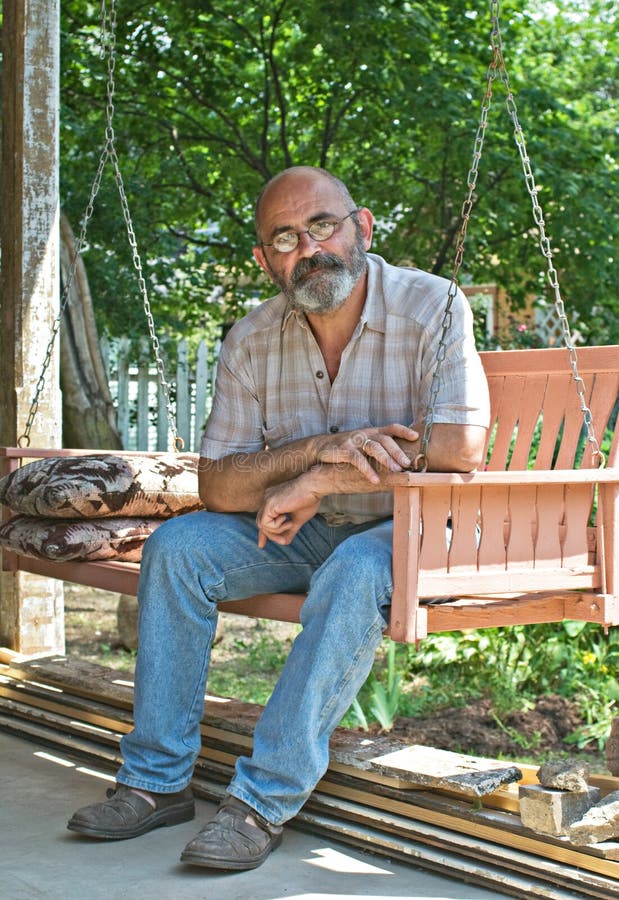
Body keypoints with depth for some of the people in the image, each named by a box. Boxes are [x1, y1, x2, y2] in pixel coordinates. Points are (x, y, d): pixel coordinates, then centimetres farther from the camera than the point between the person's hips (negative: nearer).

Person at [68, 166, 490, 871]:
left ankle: (264, 800, -29)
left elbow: (462, 446, -26)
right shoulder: (251, 341, -4)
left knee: (354, 572, -36)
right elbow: (217, 487, -7)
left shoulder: (430, 307, -15)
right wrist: (320, 448, -25)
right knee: (176, 546, -16)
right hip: (302, 530, 5)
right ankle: (156, 781, -11)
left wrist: (319, 481, -22)